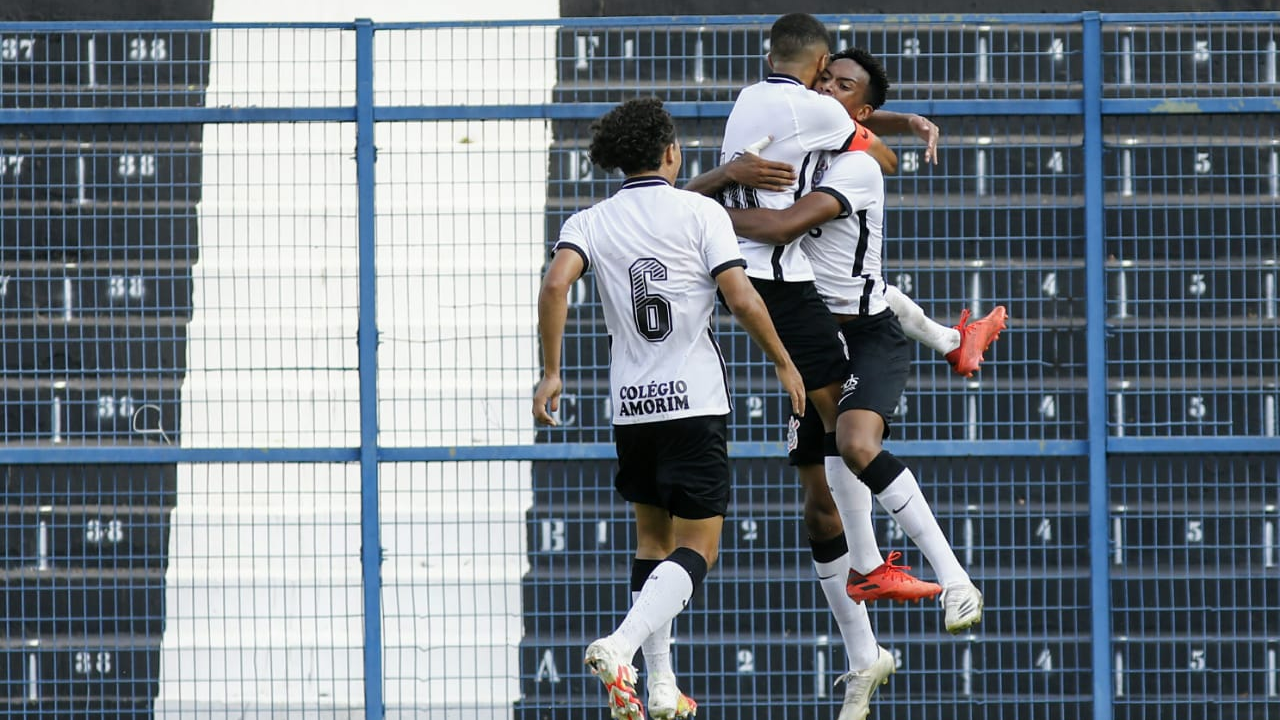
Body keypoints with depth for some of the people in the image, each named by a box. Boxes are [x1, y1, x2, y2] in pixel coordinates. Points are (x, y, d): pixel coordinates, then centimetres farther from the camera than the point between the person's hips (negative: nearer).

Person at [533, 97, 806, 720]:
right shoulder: (700, 212, -4)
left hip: (631, 406, 4)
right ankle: (620, 646, -26)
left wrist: (550, 374, -6)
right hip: (695, 400, -4)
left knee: (653, 540, 18)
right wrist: (784, 363, 3)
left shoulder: (590, 223, 5)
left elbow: (555, 284, -13)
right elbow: (742, 299, -11)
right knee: (696, 550, -2)